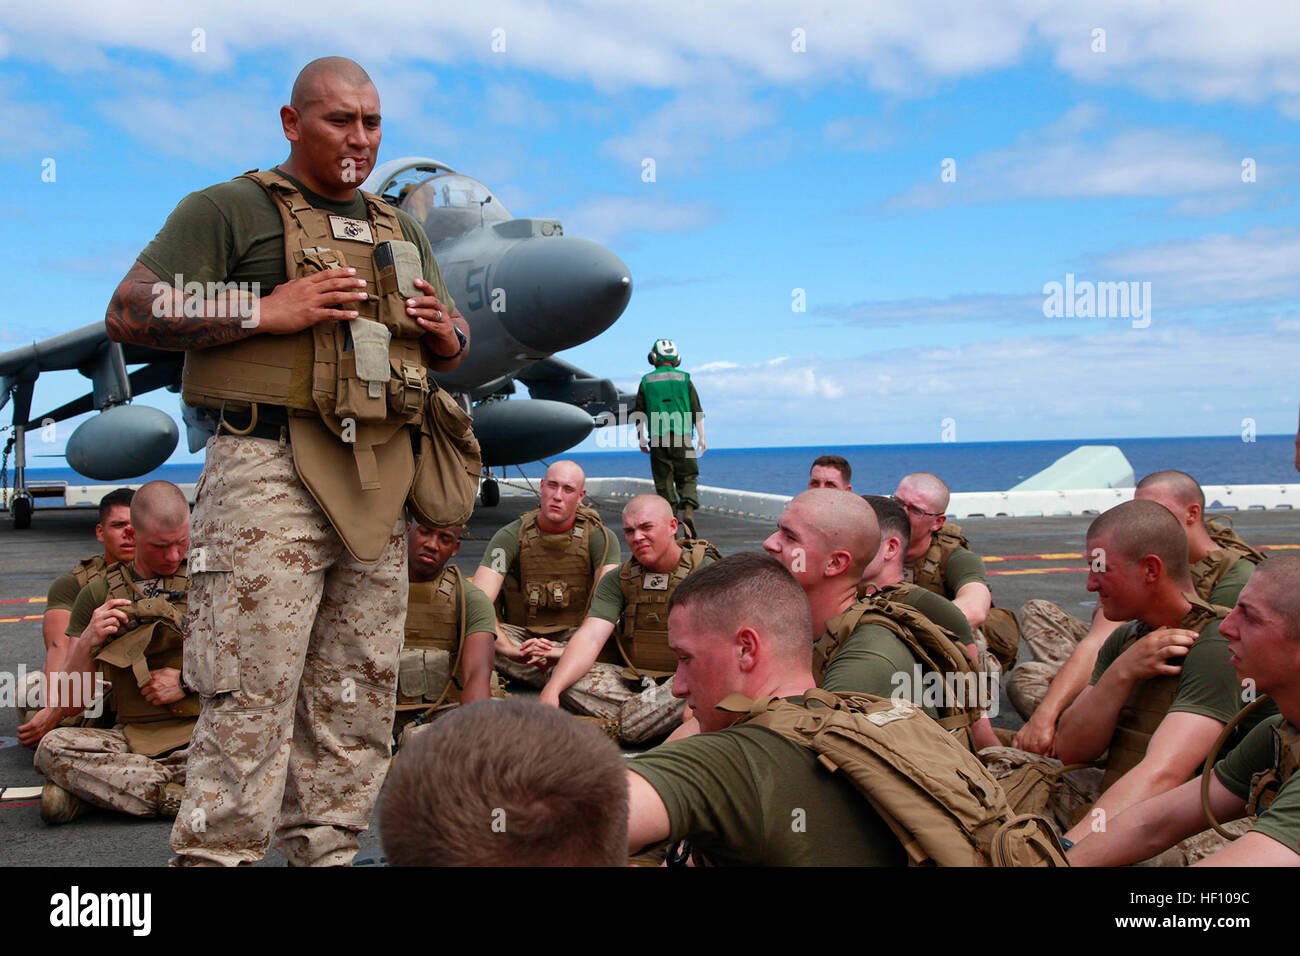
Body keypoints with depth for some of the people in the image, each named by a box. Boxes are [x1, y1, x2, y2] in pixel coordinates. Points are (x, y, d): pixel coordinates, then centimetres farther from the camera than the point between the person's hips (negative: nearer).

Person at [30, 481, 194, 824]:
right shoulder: (98, 595, 9)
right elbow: (69, 705, 7)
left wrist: (188, 682, -8)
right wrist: (87, 643, -11)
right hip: (132, 738, 1)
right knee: (52, 748, -28)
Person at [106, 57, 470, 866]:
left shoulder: (401, 231, 22)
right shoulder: (230, 210, 3)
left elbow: (456, 344, 29)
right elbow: (130, 313, -6)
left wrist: (441, 330, 4)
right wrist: (268, 311, -14)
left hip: (380, 480, 6)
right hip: (272, 470, -6)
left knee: (360, 696, 9)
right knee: (252, 694, -8)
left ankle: (327, 852, 20)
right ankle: (217, 856, 1)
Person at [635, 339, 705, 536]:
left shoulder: (647, 381, 7)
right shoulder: (684, 379, 6)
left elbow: (640, 413, 8)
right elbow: (696, 411, 5)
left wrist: (641, 438, 14)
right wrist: (702, 437, 8)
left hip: (657, 438, 0)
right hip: (682, 437, 0)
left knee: (664, 482, 6)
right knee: (687, 478, 6)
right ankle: (688, 512, -15)